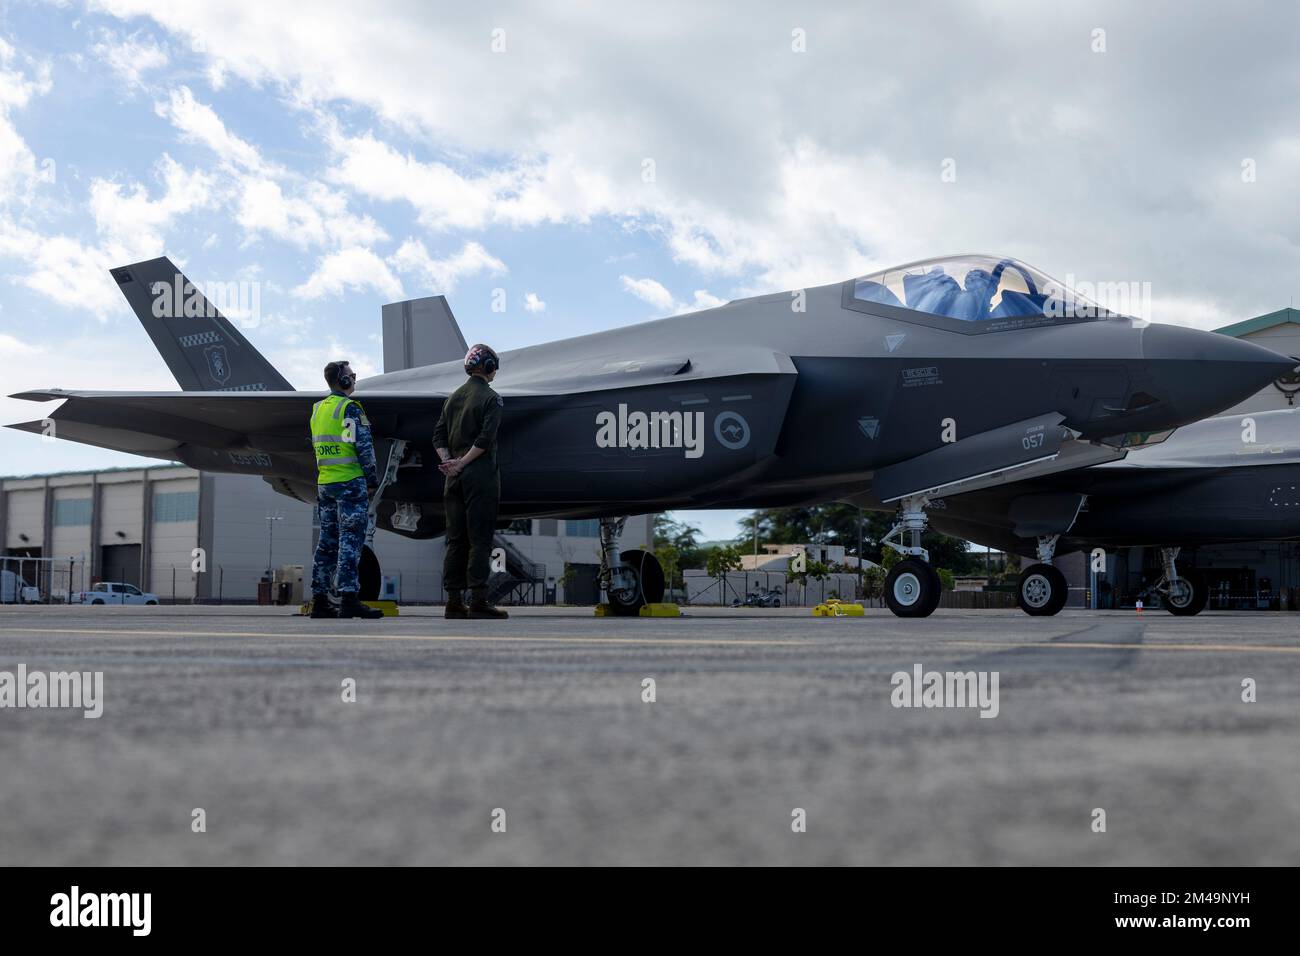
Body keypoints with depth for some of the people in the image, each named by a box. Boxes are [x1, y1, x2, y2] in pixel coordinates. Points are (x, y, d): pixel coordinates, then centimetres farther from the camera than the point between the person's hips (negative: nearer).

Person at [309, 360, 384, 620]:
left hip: (324, 483, 8)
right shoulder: (350, 408, -10)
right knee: (350, 540, -8)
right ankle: (349, 599, -13)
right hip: (350, 482, -8)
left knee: (327, 541, 10)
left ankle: (319, 600, 10)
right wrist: (372, 480, -6)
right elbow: (363, 447, -13)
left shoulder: (317, 409, 15)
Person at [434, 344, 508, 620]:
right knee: (480, 539, -5)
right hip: (480, 475, -6)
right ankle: (478, 602, -7)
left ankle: (454, 602, 7)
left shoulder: (453, 397, 14)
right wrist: (461, 463, -12)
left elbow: (439, 436, 9)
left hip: (454, 477, 6)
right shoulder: (491, 399, -6)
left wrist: (448, 462, 0)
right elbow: (485, 439, -17)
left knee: (456, 539, 8)